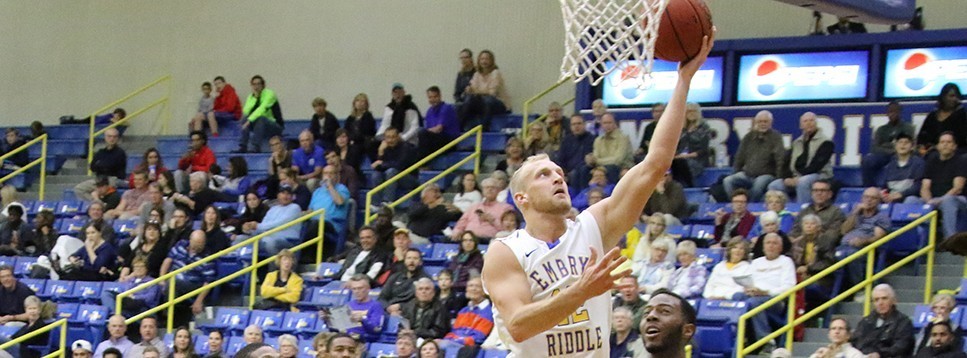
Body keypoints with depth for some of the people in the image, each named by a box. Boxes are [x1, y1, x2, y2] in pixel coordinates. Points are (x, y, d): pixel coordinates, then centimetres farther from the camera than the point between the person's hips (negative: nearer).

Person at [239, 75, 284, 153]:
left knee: (260, 119, -35)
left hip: (275, 127, -5)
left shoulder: (269, 94, -14)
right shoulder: (251, 97, 3)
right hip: (260, 126, 5)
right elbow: (245, 112, -13)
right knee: (245, 119, -20)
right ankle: (242, 147, -25)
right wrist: (255, 98, -16)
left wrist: (249, 121, -36)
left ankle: (255, 148, -37)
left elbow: (262, 109, -28)